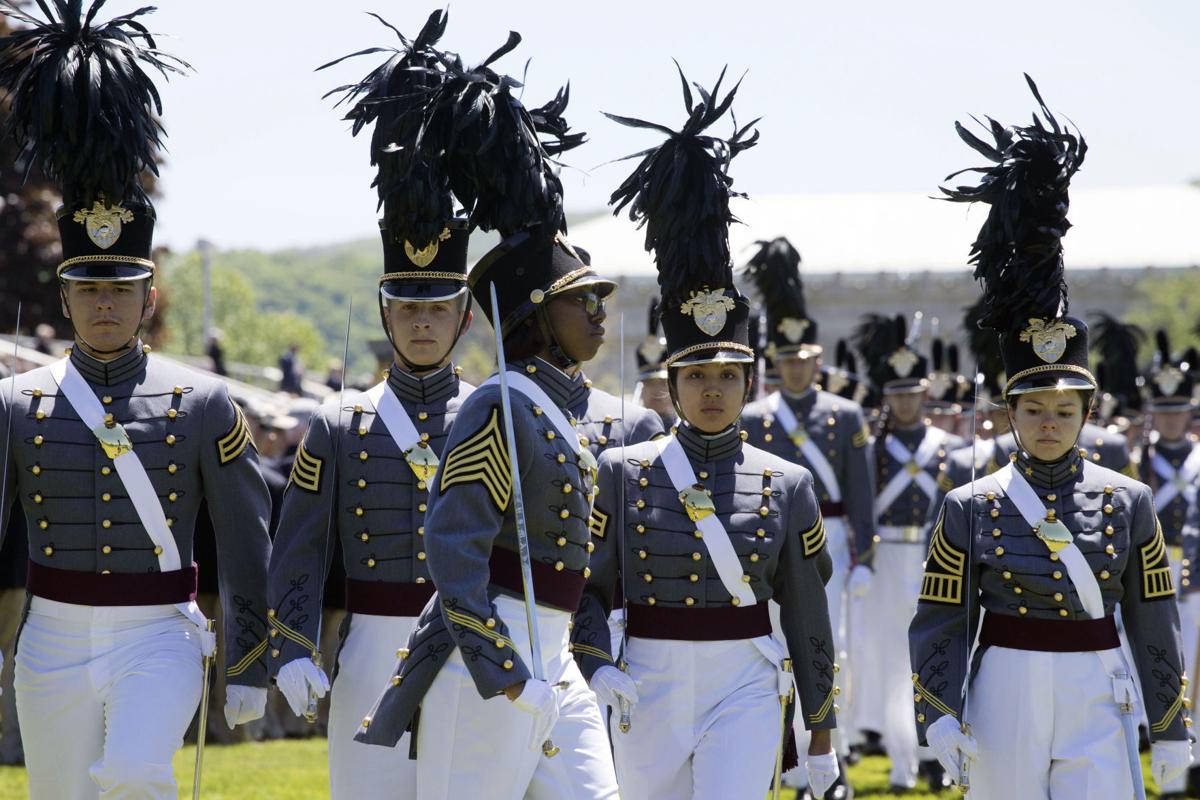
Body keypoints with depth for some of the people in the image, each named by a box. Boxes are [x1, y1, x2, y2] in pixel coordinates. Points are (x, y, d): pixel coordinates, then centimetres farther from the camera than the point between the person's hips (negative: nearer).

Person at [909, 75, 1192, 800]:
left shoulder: (1128, 502, 1)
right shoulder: (971, 507, 0)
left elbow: (1154, 620, 6)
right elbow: (941, 620, 1)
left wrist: (1171, 728, 6)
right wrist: (940, 713, -11)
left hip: (1098, 703, 0)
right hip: (1005, 700, 0)